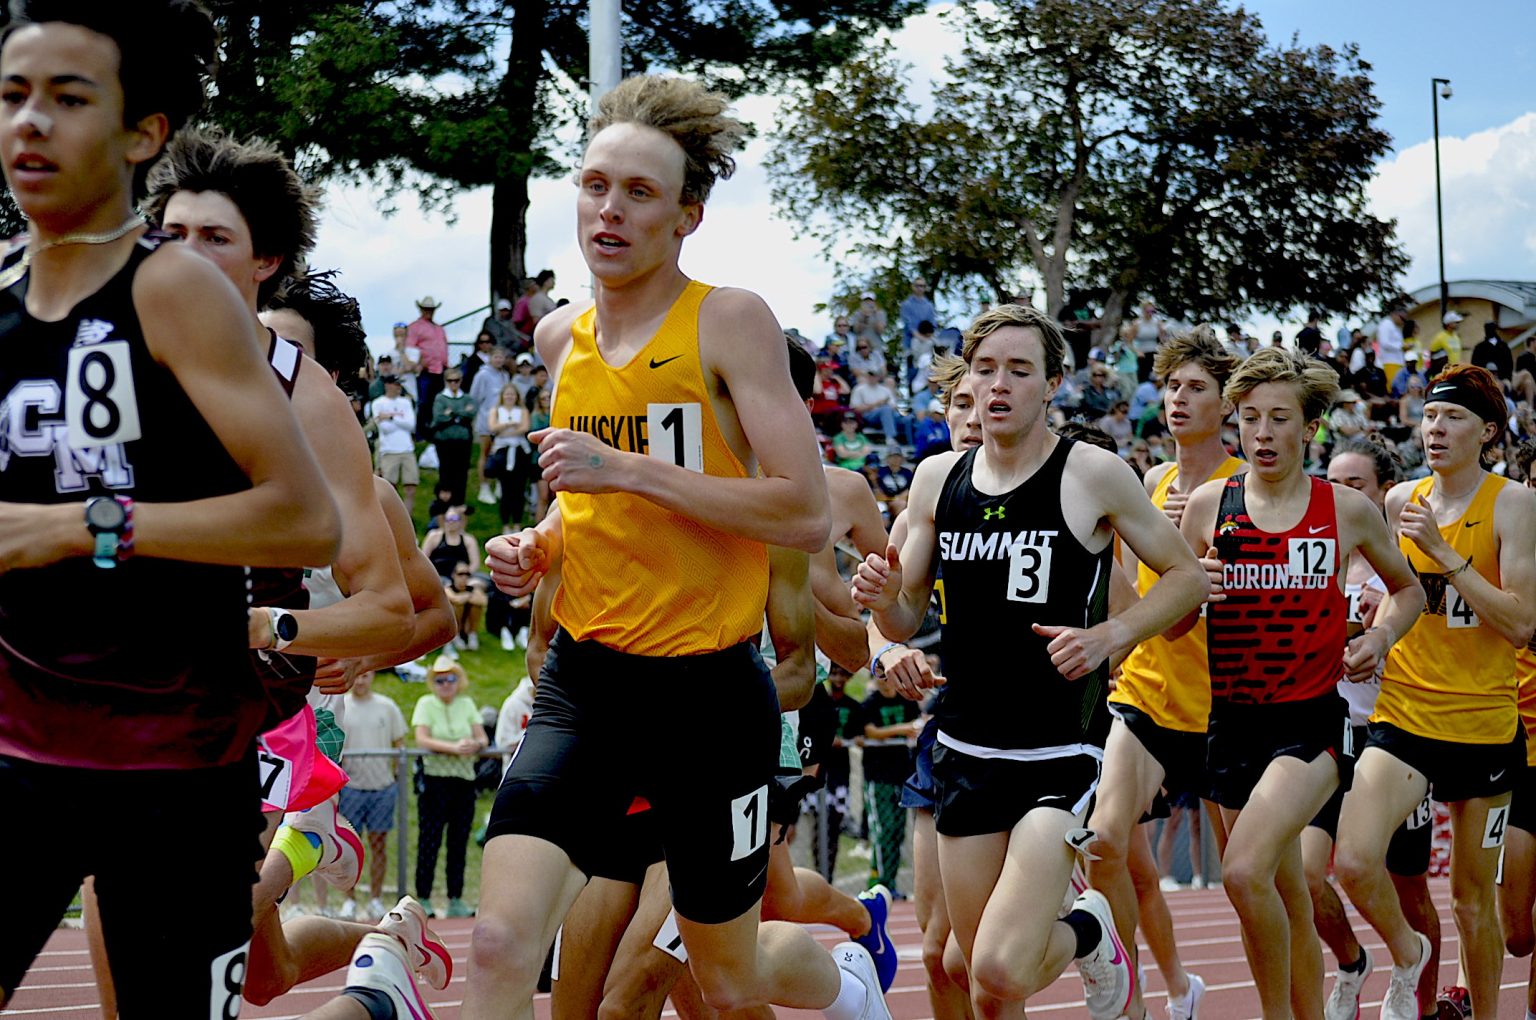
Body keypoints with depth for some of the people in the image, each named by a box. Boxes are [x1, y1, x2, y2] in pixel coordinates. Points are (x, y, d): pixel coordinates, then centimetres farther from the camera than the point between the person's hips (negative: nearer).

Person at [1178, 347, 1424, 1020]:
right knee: (1289, 906, 12)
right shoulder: (1208, 505, 2)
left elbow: (1408, 589, 17)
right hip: (1233, 723, 3)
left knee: (1244, 871, -23)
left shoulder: (1347, 510, -1)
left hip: (1313, 719, -3)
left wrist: (1380, 637, -3)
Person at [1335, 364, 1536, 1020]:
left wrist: (1444, 552, -19)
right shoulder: (1401, 502, 6)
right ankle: (1407, 956, 10)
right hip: (1403, 719, 2)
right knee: (1353, 862, -18)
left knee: (1474, 893, 9)